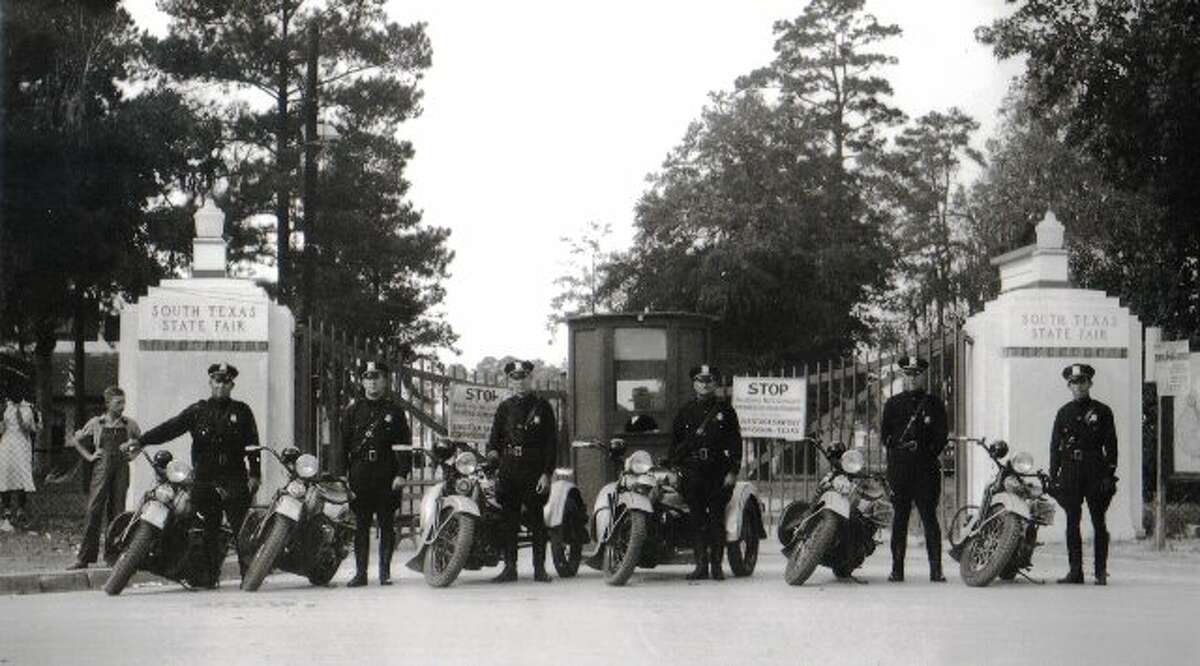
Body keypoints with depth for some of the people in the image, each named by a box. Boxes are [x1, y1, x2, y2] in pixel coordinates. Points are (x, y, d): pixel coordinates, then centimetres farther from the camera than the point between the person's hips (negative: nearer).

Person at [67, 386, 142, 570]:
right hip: (102, 469, -2)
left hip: (121, 470, 2)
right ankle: (84, 557, -9)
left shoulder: (129, 424, 8)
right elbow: (77, 440, 16)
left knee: (117, 512, 3)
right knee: (94, 511, -9)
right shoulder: (95, 423, 4)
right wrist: (89, 456, 6)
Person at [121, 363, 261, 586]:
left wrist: (255, 474, -3)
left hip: (234, 480, -2)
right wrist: (141, 441, -11)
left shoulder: (242, 411, 9)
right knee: (208, 531, 2)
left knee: (242, 527, -9)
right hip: (204, 480, 2)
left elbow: (252, 444, 7)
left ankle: (248, 575, -9)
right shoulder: (198, 410, 11)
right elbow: (171, 427, 1)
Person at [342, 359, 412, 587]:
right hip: (359, 475, 1)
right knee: (360, 526, 2)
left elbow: (404, 445, 3)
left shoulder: (394, 411, 7)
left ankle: (385, 572, 7)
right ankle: (360, 573, 5)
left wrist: (402, 474, -9)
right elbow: (343, 444, 9)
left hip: (386, 478, -1)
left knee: (387, 525, 1)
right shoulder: (353, 410, 11)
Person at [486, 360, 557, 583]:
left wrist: (547, 473, -8)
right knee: (509, 520, 3)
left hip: (535, 472, -3)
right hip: (508, 471, 3)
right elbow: (495, 435, 15)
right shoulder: (504, 408, 13)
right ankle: (510, 567, 9)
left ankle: (539, 568, 5)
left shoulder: (542, 407, 3)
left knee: (536, 520, 0)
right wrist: (492, 451, -8)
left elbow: (551, 442, 0)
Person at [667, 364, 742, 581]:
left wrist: (733, 471, -5)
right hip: (692, 471, 2)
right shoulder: (685, 411, 13)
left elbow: (735, 441, 3)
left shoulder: (725, 410, 7)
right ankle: (701, 564, 5)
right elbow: (675, 443, 15)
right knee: (697, 518, 1)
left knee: (717, 517, -2)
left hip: (718, 471, -2)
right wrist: (671, 468, 7)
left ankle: (717, 565, 3)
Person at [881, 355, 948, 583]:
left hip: (926, 469, -1)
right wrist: (901, 446, -3)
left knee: (929, 518, -5)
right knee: (899, 519, 4)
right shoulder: (893, 404, 13)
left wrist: (927, 452, -7)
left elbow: (941, 437, 5)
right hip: (899, 467, 2)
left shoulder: (934, 405, 9)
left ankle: (936, 570, -6)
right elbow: (885, 435, 10)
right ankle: (897, 569, 6)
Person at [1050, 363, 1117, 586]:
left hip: (1096, 472, -3)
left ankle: (1101, 572, 1)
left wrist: (1109, 474, -7)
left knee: (1099, 523, -1)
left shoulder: (1102, 411, 4)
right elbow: (1055, 446, 11)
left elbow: (1111, 445, 2)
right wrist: (1053, 476, 4)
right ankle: (1075, 571, 7)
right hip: (1070, 473, 3)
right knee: (1072, 523, 3)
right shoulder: (1064, 413, 11)